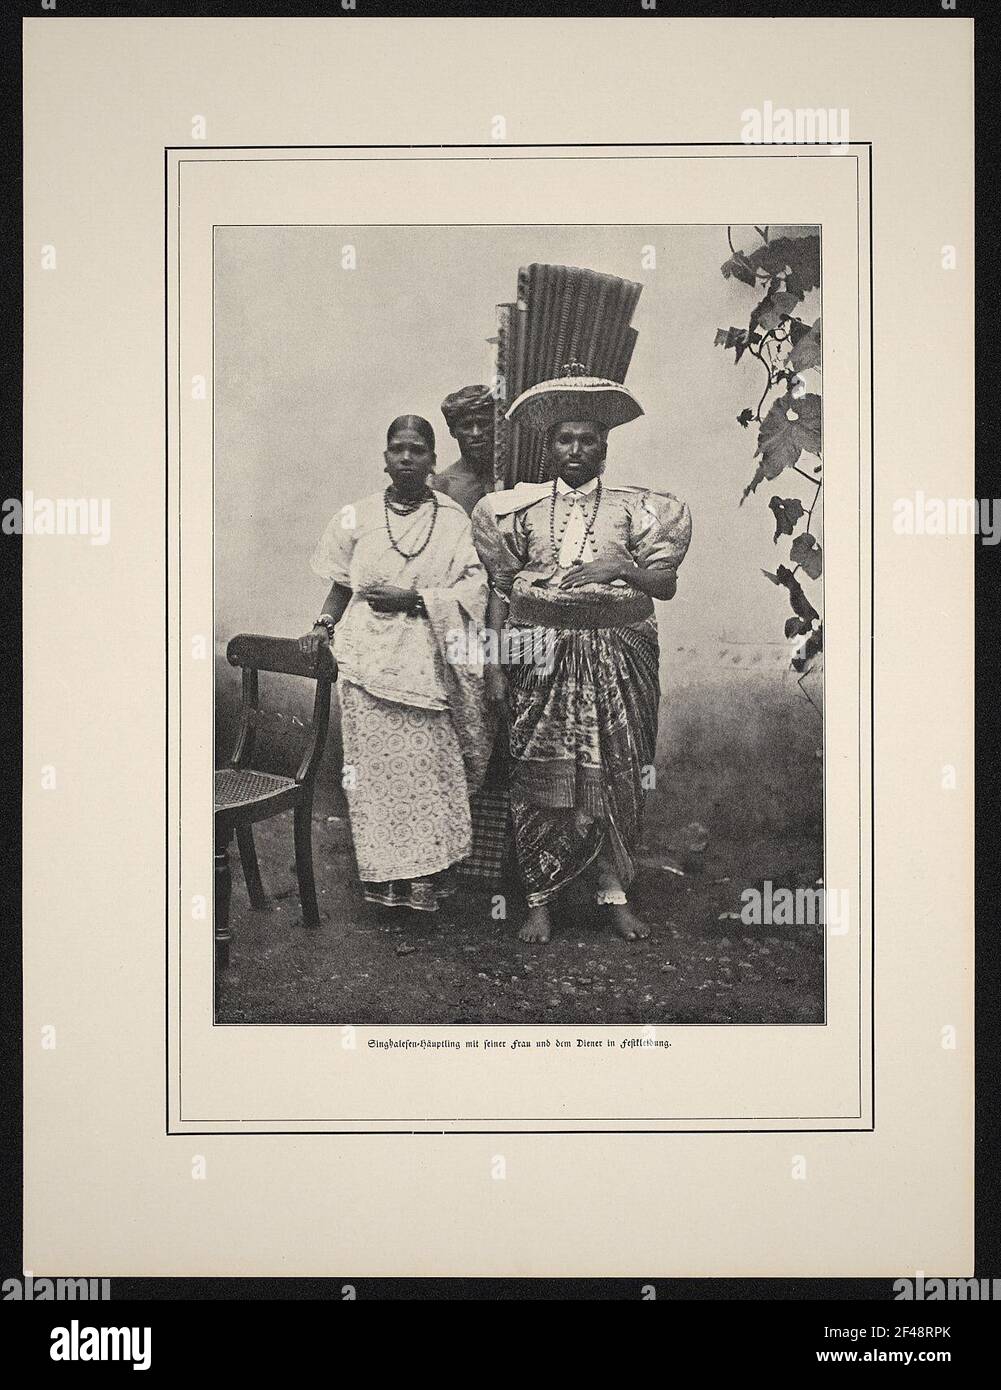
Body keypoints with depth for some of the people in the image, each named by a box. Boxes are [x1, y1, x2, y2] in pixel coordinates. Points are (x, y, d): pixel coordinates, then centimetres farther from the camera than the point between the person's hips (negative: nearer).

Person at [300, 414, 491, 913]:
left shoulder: (454, 519, 3)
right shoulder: (357, 517, 7)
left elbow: (474, 587, -2)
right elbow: (341, 585, 14)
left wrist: (414, 600, -12)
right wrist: (323, 626, -2)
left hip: (429, 661, -1)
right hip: (368, 657, 1)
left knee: (431, 765, -3)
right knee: (376, 764, -1)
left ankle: (428, 879, 6)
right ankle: (384, 877, 7)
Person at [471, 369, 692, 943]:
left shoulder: (633, 507, 5)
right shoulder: (522, 508, 8)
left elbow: (666, 583, -1)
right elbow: (501, 590, 8)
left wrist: (620, 568, -19)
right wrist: (495, 664, 1)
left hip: (617, 654, 0)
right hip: (540, 653, 0)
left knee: (616, 775, 2)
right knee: (541, 777, -2)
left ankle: (615, 889, 15)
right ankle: (540, 900, 7)